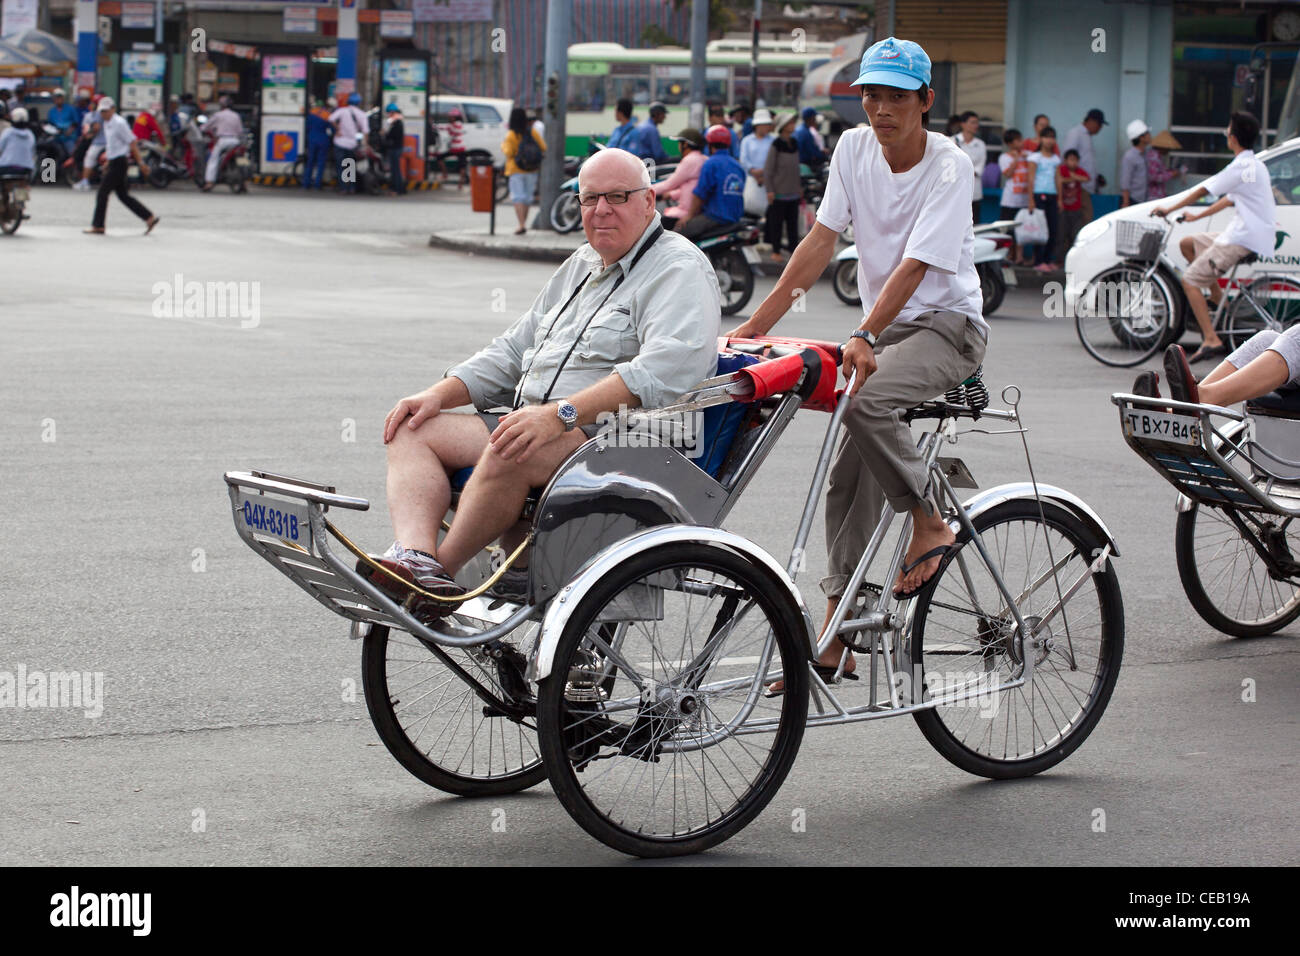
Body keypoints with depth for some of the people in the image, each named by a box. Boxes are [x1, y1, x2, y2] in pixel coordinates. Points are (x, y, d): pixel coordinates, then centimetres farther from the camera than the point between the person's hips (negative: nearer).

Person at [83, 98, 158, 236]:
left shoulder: (119, 123, -13)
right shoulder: (106, 124, 14)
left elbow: (132, 142, -14)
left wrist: (140, 162, -16)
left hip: (119, 162, -10)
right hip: (113, 162, 10)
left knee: (102, 193, -7)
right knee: (123, 195, 11)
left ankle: (98, 226, -1)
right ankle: (149, 218, 13)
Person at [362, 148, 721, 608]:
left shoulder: (680, 269, -6)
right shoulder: (582, 265, 24)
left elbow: (665, 370, -24)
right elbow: (513, 350, 28)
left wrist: (560, 414, -31)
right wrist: (438, 394, 11)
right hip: (541, 429, 9)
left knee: (509, 453, -36)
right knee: (413, 431, -3)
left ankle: (441, 573, -25)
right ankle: (414, 556, -27)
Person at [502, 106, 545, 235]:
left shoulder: (511, 135, -12)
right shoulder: (533, 132, -1)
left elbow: (509, 153, -15)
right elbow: (543, 148, 1)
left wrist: (503, 147, 4)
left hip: (516, 170, -4)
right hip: (531, 170, 4)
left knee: (518, 197, -6)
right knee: (527, 197, 15)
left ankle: (522, 225, -19)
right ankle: (524, 222, 24)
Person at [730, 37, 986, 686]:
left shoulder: (948, 165, -15)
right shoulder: (854, 148, 0)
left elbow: (914, 266, -24)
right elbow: (821, 240, -1)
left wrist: (862, 338, -35)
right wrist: (758, 322, -9)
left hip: (947, 324, -6)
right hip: (884, 326, 6)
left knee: (866, 399, -34)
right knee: (847, 479, -1)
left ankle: (929, 525, -13)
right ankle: (834, 639, 4)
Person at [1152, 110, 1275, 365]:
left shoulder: (1241, 167, -16)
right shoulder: (1253, 164, 17)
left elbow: (1203, 191, -15)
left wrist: (1169, 209, -7)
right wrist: (1197, 216, 27)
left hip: (1243, 240, -10)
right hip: (1242, 233, 10)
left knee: (1190, 280, -11)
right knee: (1187, 244, 19)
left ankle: (1211, 340, -20)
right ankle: (1220, 303, 16)